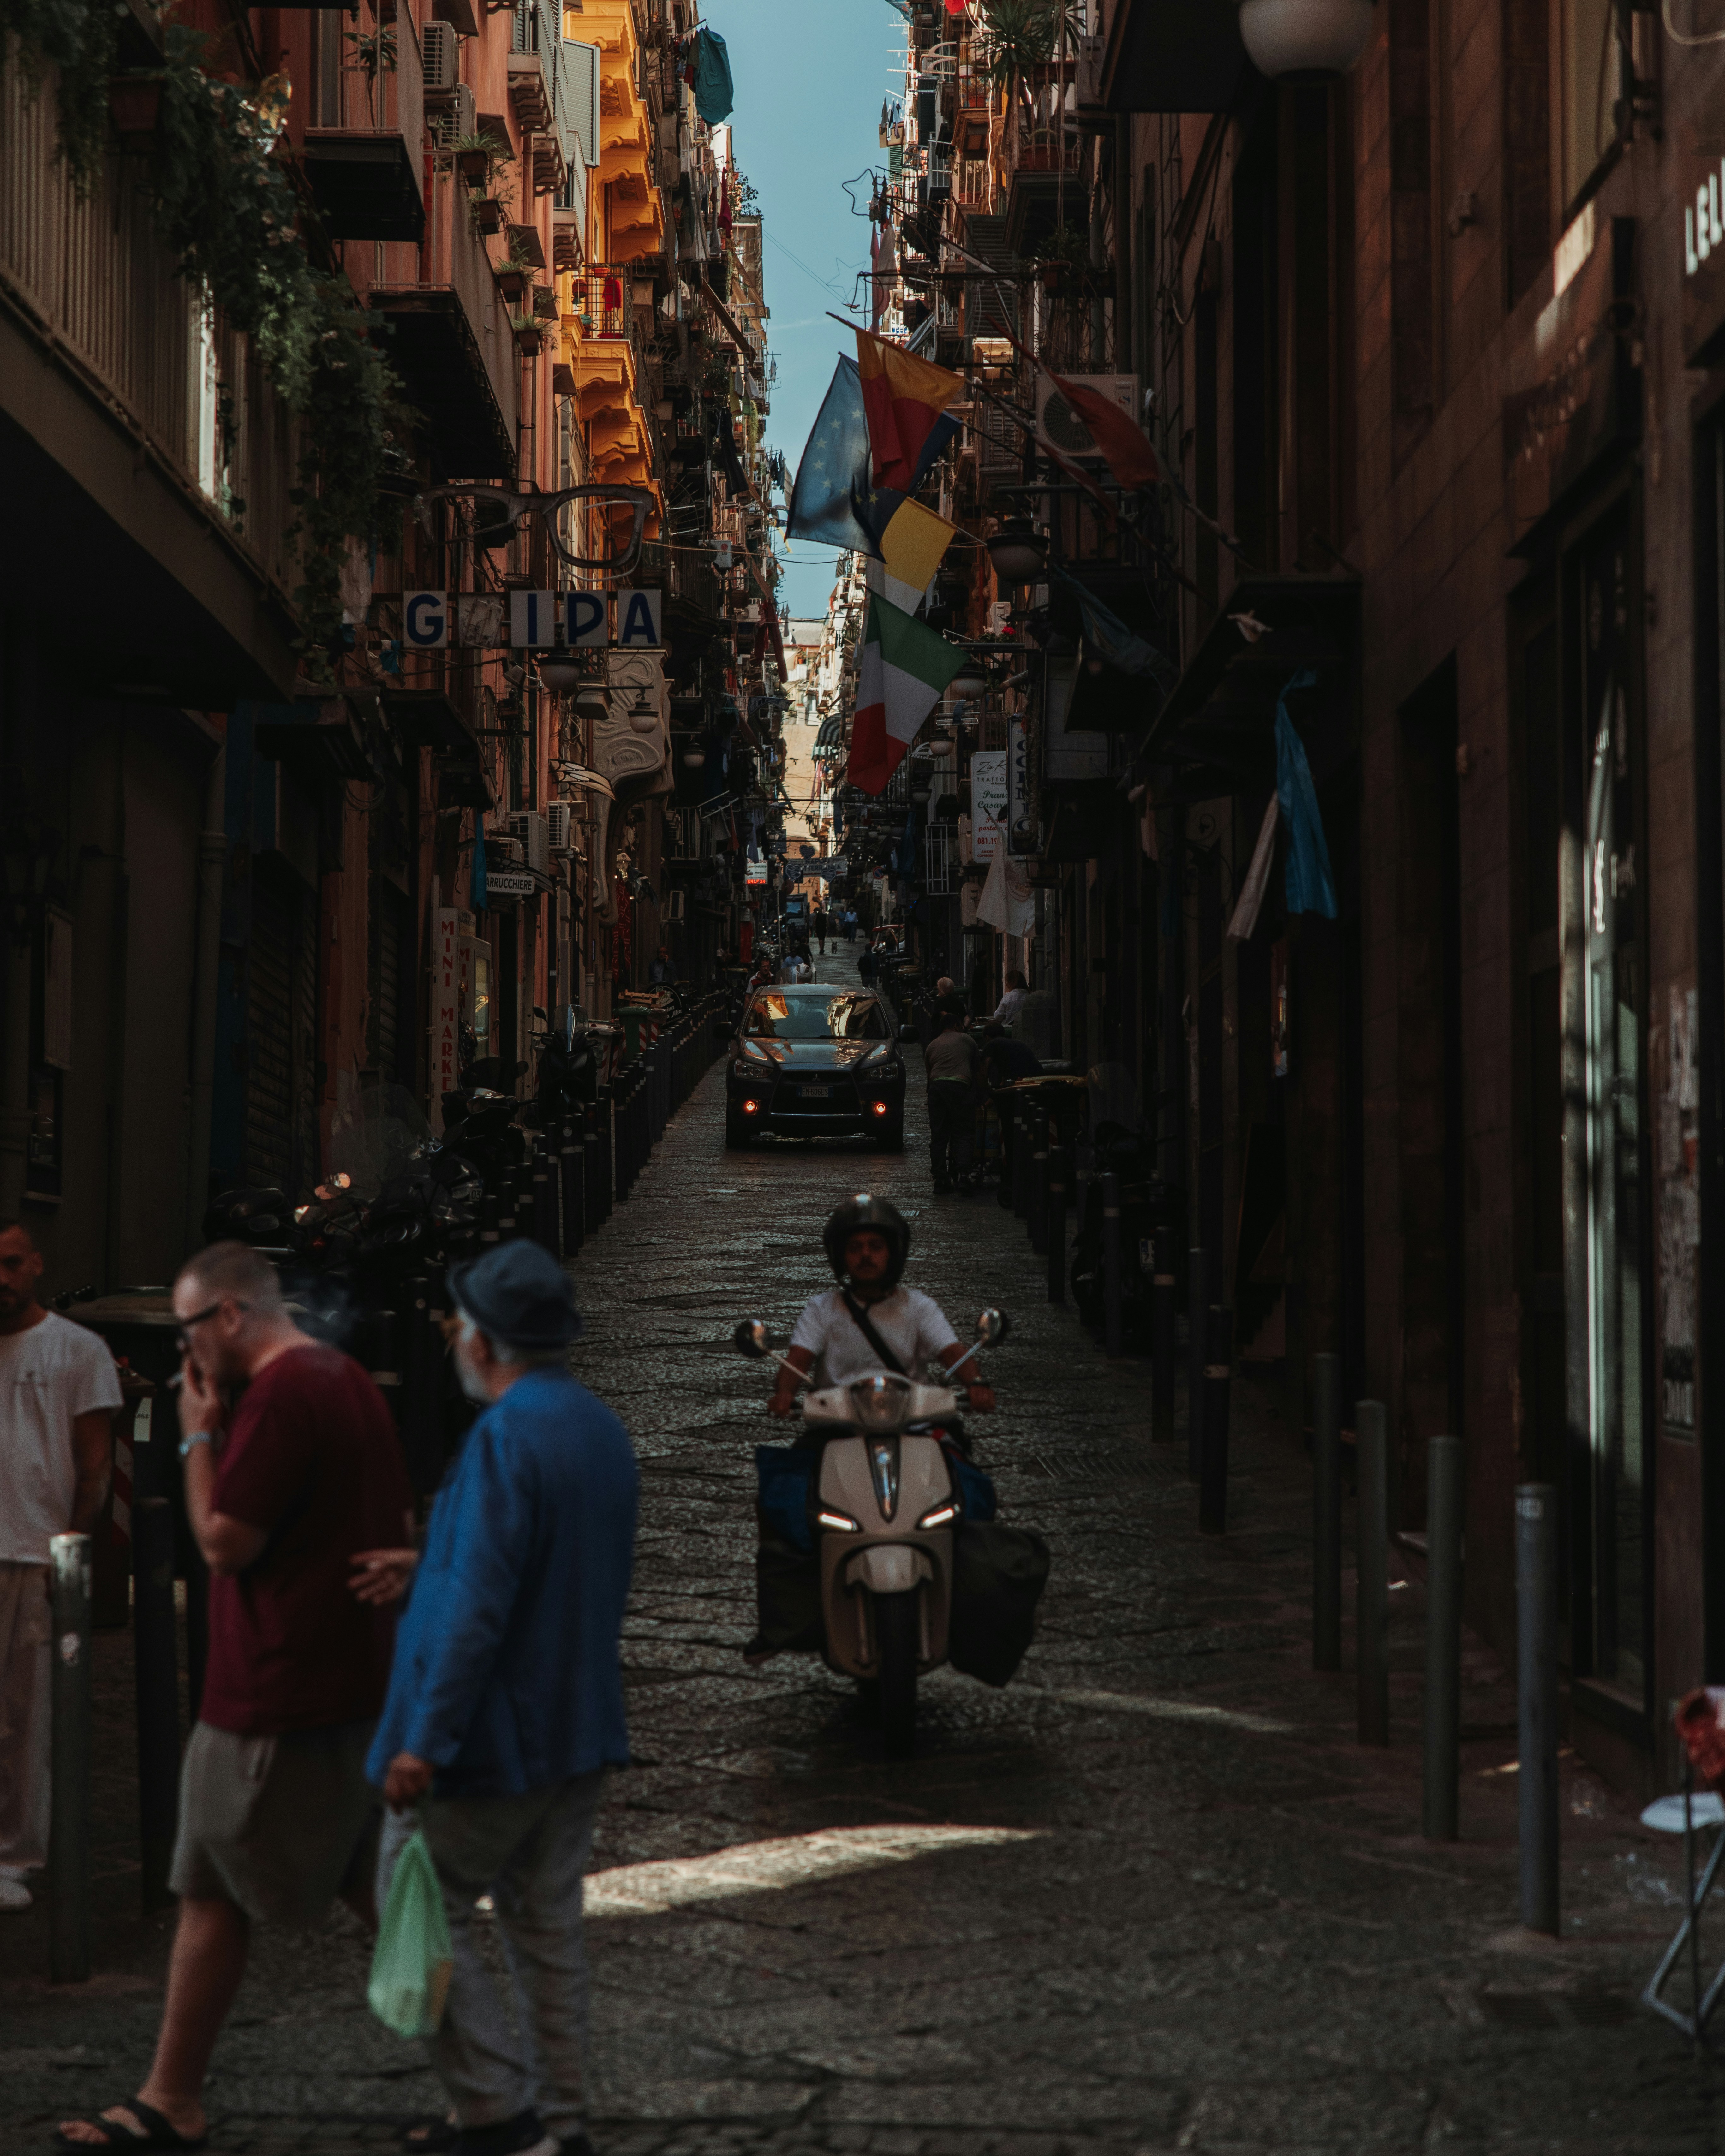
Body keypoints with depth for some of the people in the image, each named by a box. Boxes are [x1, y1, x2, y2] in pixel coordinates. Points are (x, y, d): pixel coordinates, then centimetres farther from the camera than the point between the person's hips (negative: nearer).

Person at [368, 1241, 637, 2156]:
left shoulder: (506, 1438, -20)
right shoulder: (602, 1429, 9)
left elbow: (479, 1606, -24)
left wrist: (426, 1739, -22)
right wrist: (430, 1568, 24)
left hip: (490, 1737, -9)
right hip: (577, 1735, 9)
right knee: (547, 1926, 13)